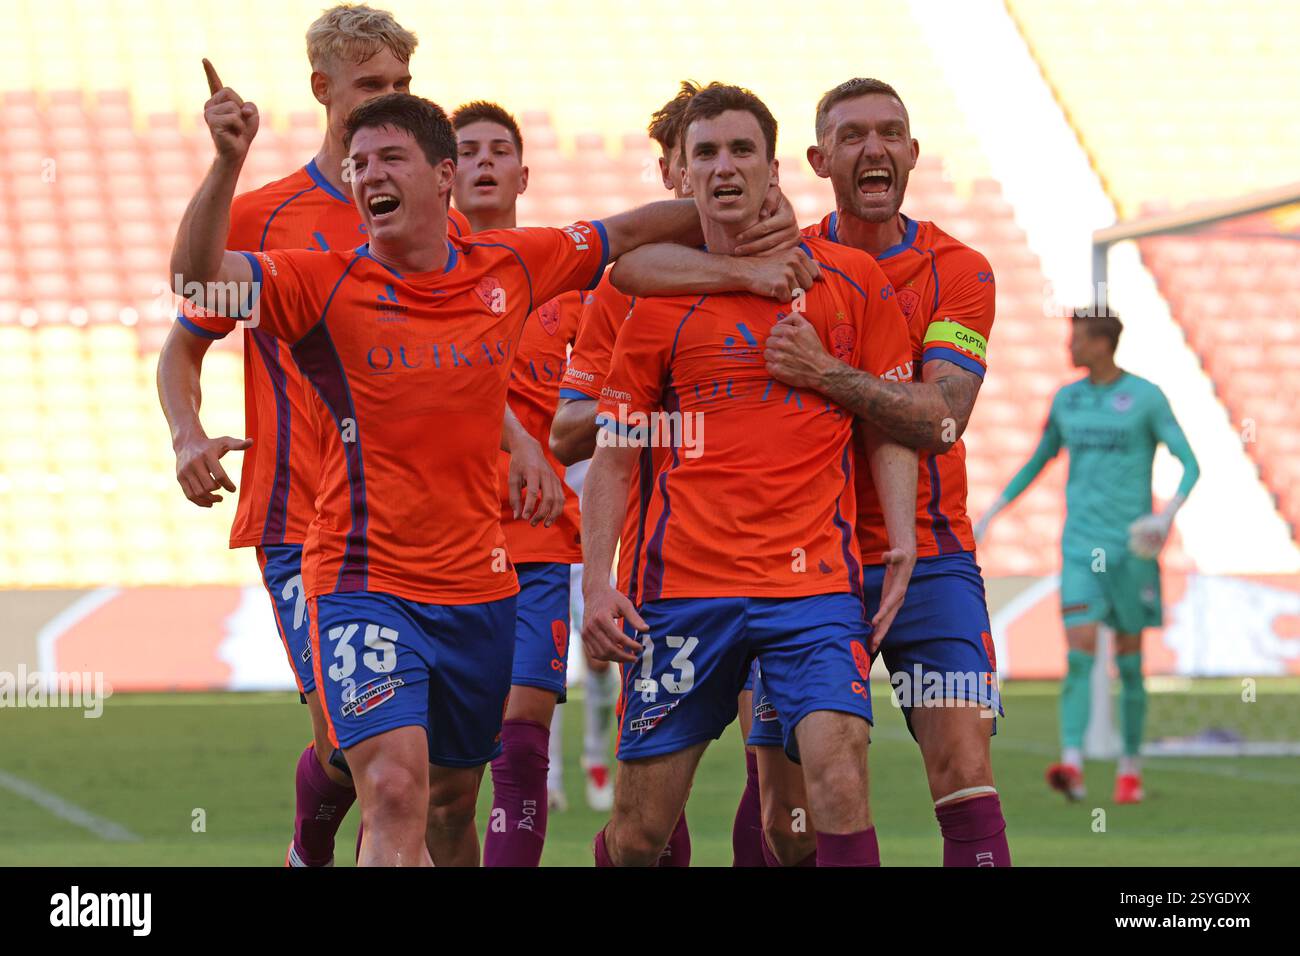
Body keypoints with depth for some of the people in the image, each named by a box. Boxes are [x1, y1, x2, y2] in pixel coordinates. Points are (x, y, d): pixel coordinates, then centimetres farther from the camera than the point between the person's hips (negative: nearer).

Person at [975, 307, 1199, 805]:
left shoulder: (1147, 398, -4)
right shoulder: (1066, 399, 11)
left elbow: (1190, 465, -5)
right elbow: (1038, 462, 23)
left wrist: (1168, 515, -23)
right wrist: (989, 515, 17)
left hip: (1130, 549, -3)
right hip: (1079, 548, 3)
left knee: (1128, 661, 5)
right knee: (1079, 653, -13)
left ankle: (1130, 769, 17)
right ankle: (1071, 765, -25)